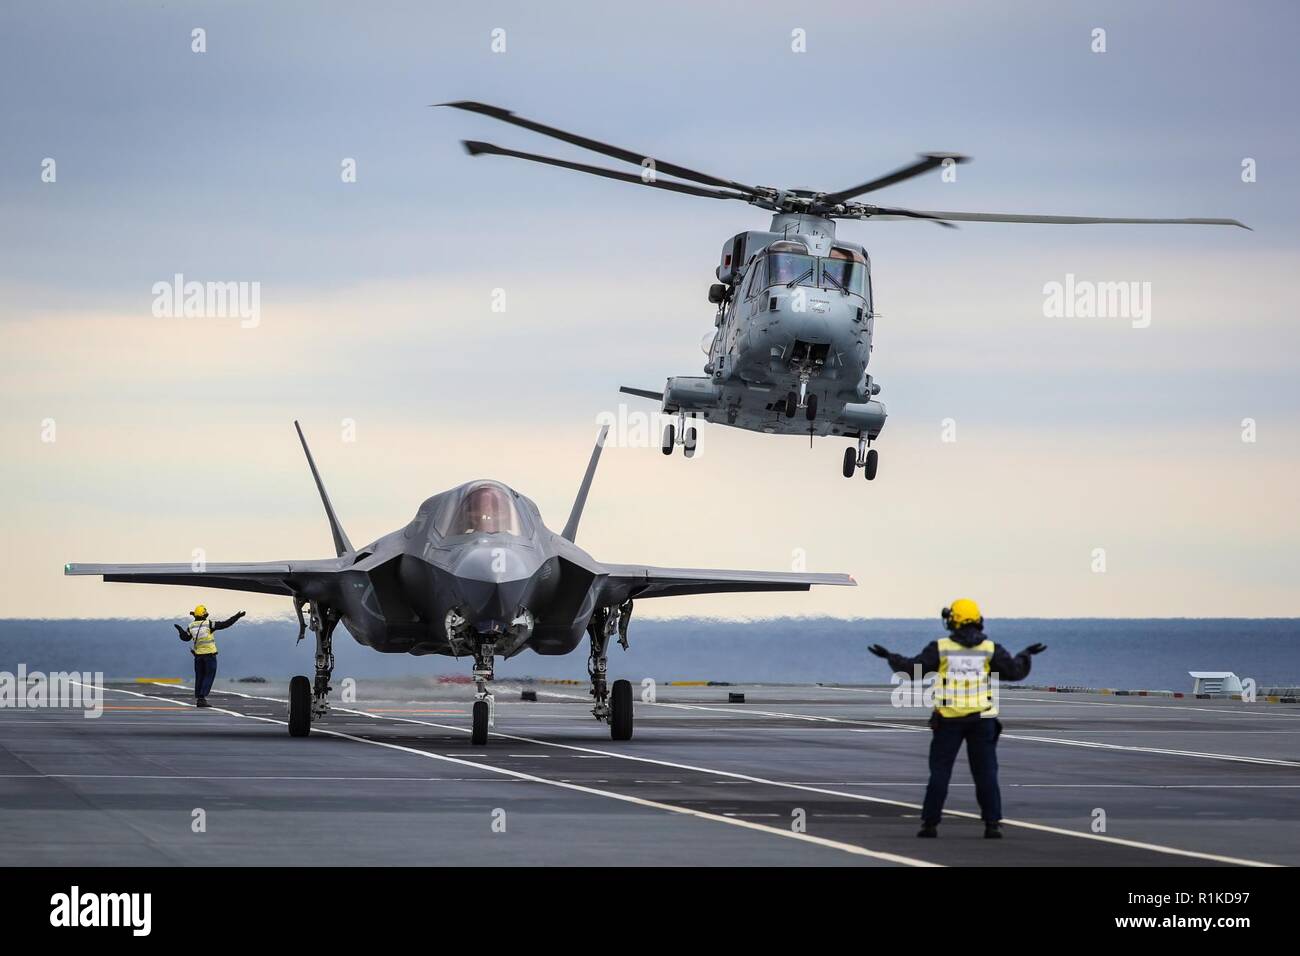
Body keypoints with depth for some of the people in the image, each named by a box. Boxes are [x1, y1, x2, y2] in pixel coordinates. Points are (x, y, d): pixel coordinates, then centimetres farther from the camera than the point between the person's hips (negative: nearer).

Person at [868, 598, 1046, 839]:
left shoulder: (941, 648, -4)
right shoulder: (990, 649, -1)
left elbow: (913, 668, -4)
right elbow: (1015, 671, 0)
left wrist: (890, 657, 10)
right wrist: (1026, 655, 19)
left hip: (949, 719, -1)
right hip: (982, 718, 1)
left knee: (939, 772, 7)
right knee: (986, 773, 5)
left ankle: (930, 823, 5)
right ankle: (993, 824, -1)